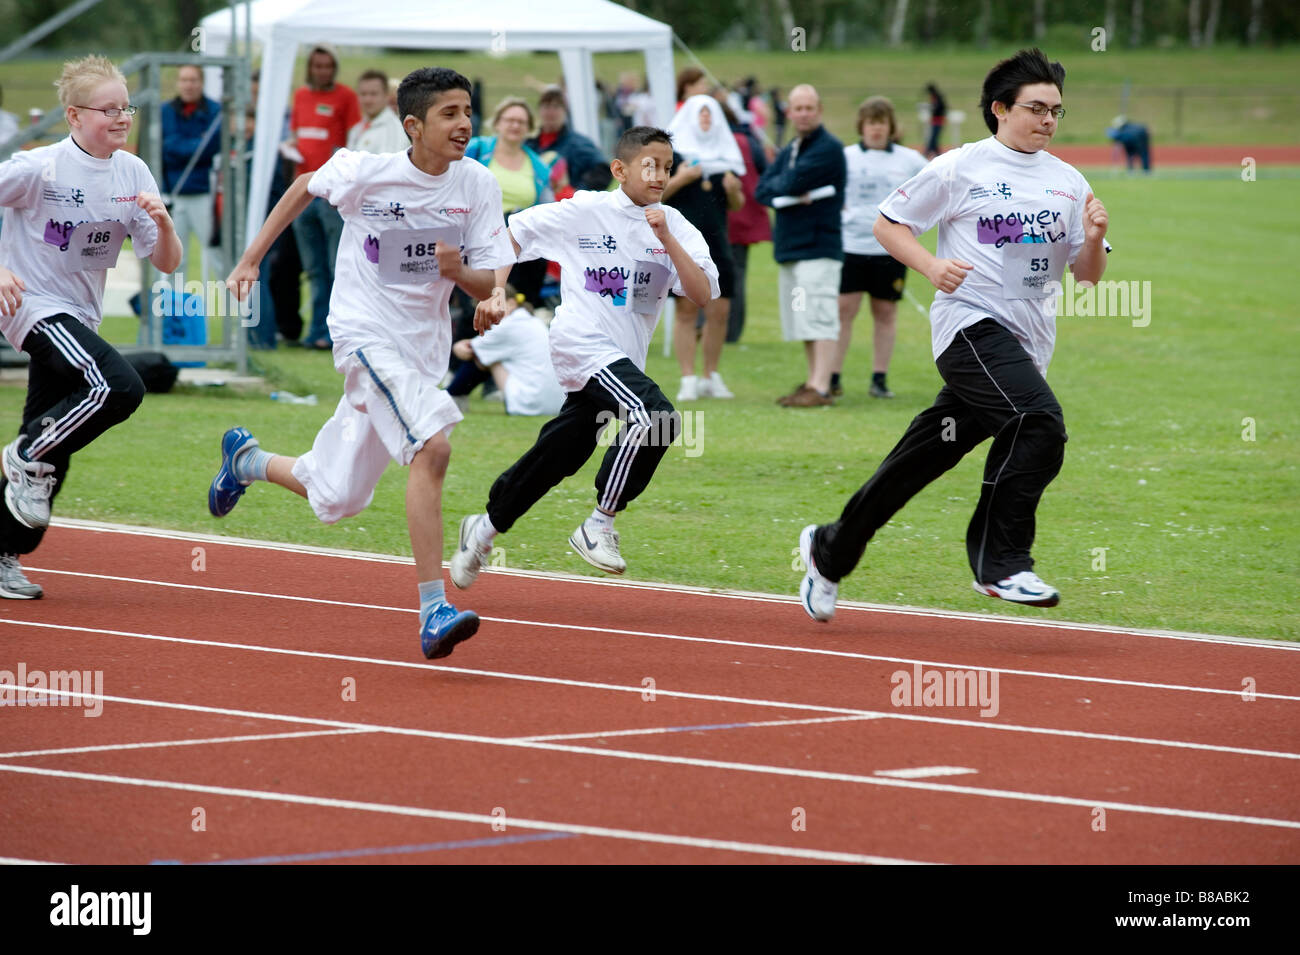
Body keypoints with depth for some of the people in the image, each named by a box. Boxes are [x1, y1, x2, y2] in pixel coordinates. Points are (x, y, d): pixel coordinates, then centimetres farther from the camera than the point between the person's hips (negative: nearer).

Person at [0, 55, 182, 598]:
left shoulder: (132, 173, 1)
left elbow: (167, 263, 3)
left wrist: (163, 223, -18)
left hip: (80, 317, 6)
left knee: (50, 454, 7)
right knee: (119, 387, -27)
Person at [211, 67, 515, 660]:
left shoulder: (477, 185, -4)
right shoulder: (364, 172, -13)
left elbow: (487, 287, -1)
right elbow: (305, 187, 8)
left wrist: (459, 271, -24)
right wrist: (251, 260, 12)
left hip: (424, 349, 5)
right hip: (366, 335, -5)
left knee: (333, 500, 12)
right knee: (432, 446, -30)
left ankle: (248, 459, 44)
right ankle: (432, 610, -31)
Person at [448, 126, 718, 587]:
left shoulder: (673, 226, 4)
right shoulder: (585, 211, -5)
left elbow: (703, 294, -9)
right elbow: (510, 233, 2)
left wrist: (666, 239, -18)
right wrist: (494, 293, -7)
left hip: (622, 359, 6)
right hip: (582, 345, -6)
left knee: (559, 456, 13)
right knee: (654, 416, -27)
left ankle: (486, 527, 35)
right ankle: (598, 526, -16)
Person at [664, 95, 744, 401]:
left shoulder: (725, 154, 16)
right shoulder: (671, 152, 4)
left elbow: (737, 204, 18)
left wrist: (734, 190, -3)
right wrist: (680, 180, -15)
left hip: (716, 243, 4)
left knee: (719, 311, 1)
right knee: (687, 309, -5)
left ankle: (711, 377, 11)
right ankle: (688, 380, -3)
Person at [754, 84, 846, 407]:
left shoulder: (829, 148, -9)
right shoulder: (787, 152, 18)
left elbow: (794, 182, -19)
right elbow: (761, 190, 8)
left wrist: (778, 187, 3)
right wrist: (786, 195, -12)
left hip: (819, 244, -9)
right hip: (789, 246, 9)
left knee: (820, 319, -13)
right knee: (803, 320, 13)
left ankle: (821, 388, -18)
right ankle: (812, 383, 21)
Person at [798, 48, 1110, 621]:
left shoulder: (1068, 182, 12)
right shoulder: (960, 169, -2)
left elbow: (1087, 276, 12)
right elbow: (887, 223, 4)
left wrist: (1093, 239, -9)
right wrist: (931, 267, -13)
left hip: (1026, 343, 6)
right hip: (971, 323, -6)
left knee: (922, 460, 10)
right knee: (1039, 422, -28)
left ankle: (830, 550, 28)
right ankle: (1001, 562, -19)